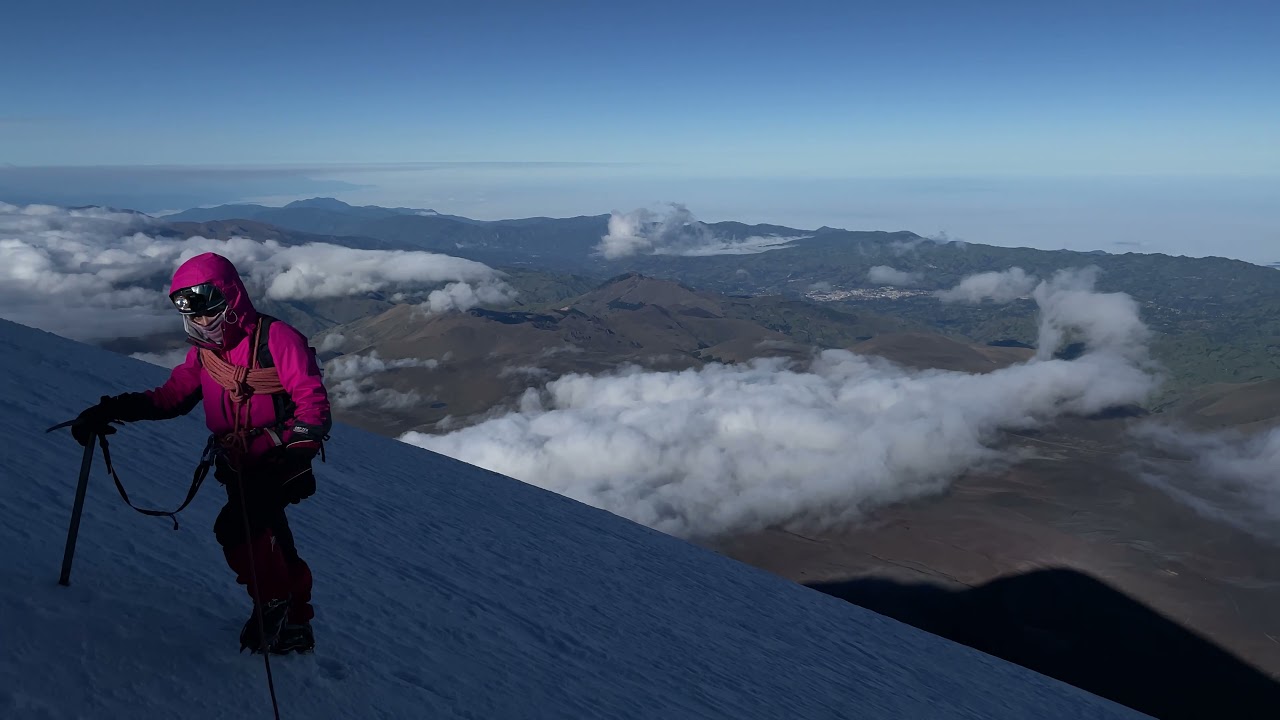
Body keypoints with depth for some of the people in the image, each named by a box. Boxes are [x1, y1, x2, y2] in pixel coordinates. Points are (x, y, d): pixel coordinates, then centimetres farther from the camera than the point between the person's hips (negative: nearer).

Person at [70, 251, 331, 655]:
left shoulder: (276, 338, -15)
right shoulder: (204, 351, 8)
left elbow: (312, 400, -19)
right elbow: (171, 396, 12)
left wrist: (298, 453, -28)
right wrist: (111, 410, -1)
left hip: (281, 462, -7)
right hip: (238, 466, 7)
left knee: (236, 528, -21)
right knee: (270, 544, 13)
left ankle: (273, 602, 3)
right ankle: (294, 624, 29)